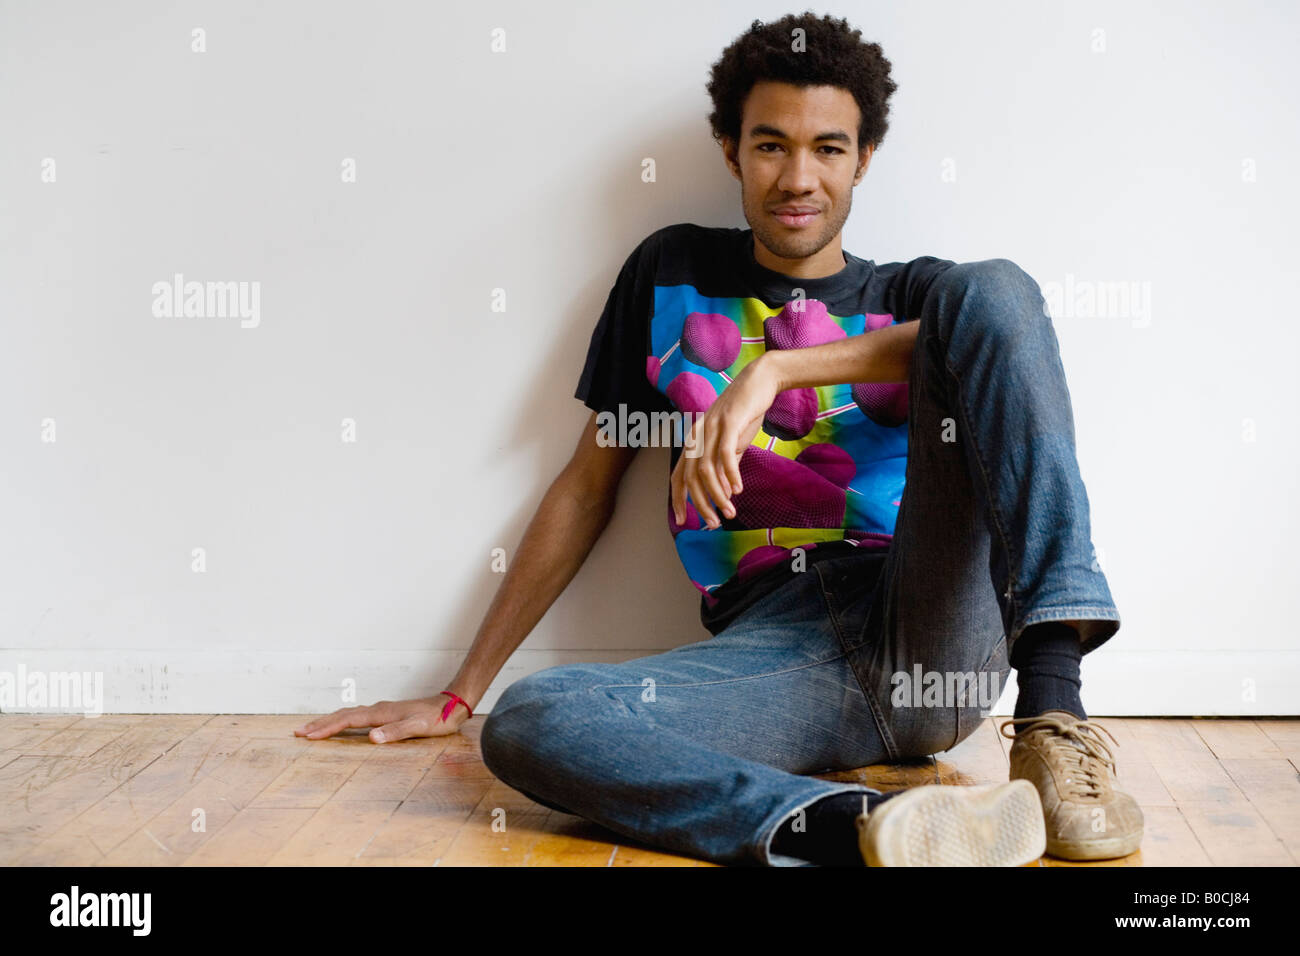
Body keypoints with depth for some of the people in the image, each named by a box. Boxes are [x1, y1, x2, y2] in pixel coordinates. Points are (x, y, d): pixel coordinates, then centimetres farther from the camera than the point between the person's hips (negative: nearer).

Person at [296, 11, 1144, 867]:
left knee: (994, 285, -17)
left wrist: (777, 366, -18)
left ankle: (1052, 710, -28)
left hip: (929, 628, 0)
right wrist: (459, 695, 17)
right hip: (773, 642, 0)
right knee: (526, 724, -28)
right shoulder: (673, 274, 21)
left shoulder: (911, 295, 19)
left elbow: (996, 332, -7)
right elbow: (589, 485, 20)